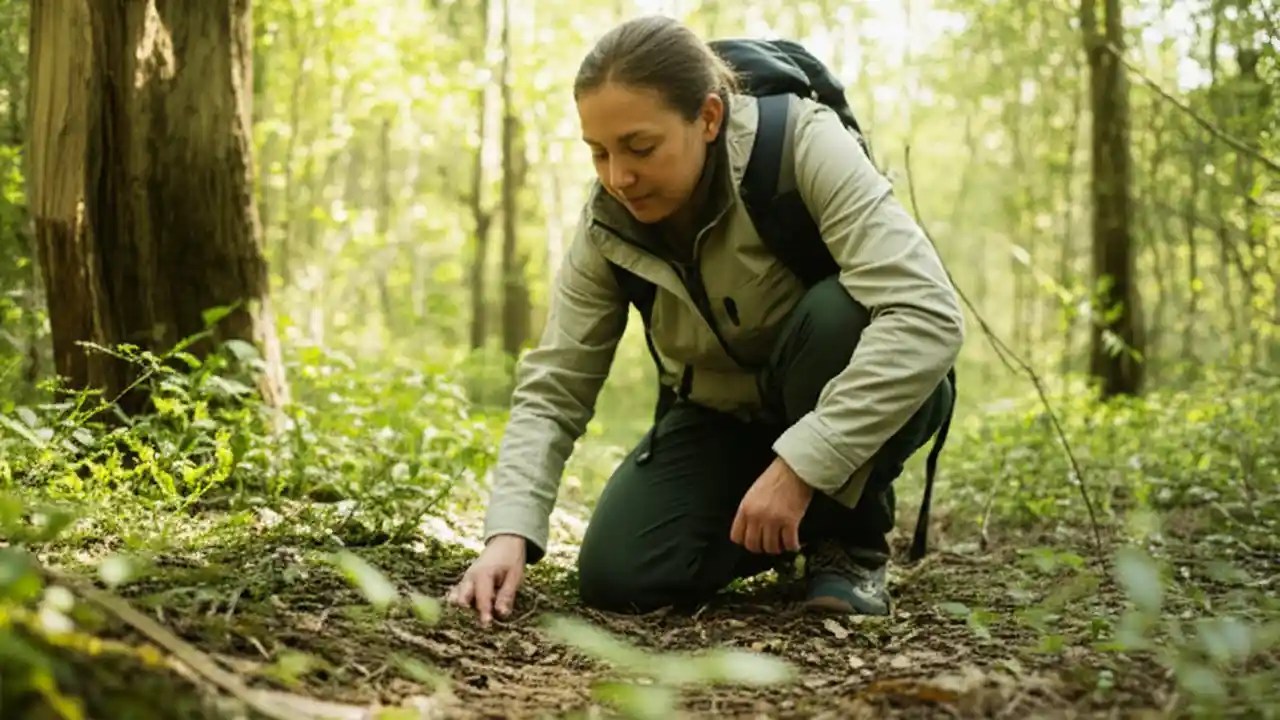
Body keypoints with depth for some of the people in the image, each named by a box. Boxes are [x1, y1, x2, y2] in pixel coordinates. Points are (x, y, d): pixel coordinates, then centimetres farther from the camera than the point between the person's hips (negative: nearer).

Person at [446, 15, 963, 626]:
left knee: (841, 312, -37)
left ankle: (849, 539, -11)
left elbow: (929, 315, -39)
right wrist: (509, 533, -28)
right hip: (727, 416, 4)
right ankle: (792, 527, 12)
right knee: (616, 577, -16)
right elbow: (552, 389, -12)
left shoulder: (803, 146, -29)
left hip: (857, 407, -3)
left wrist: (799, 466, -42)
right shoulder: (607, 225, -15)